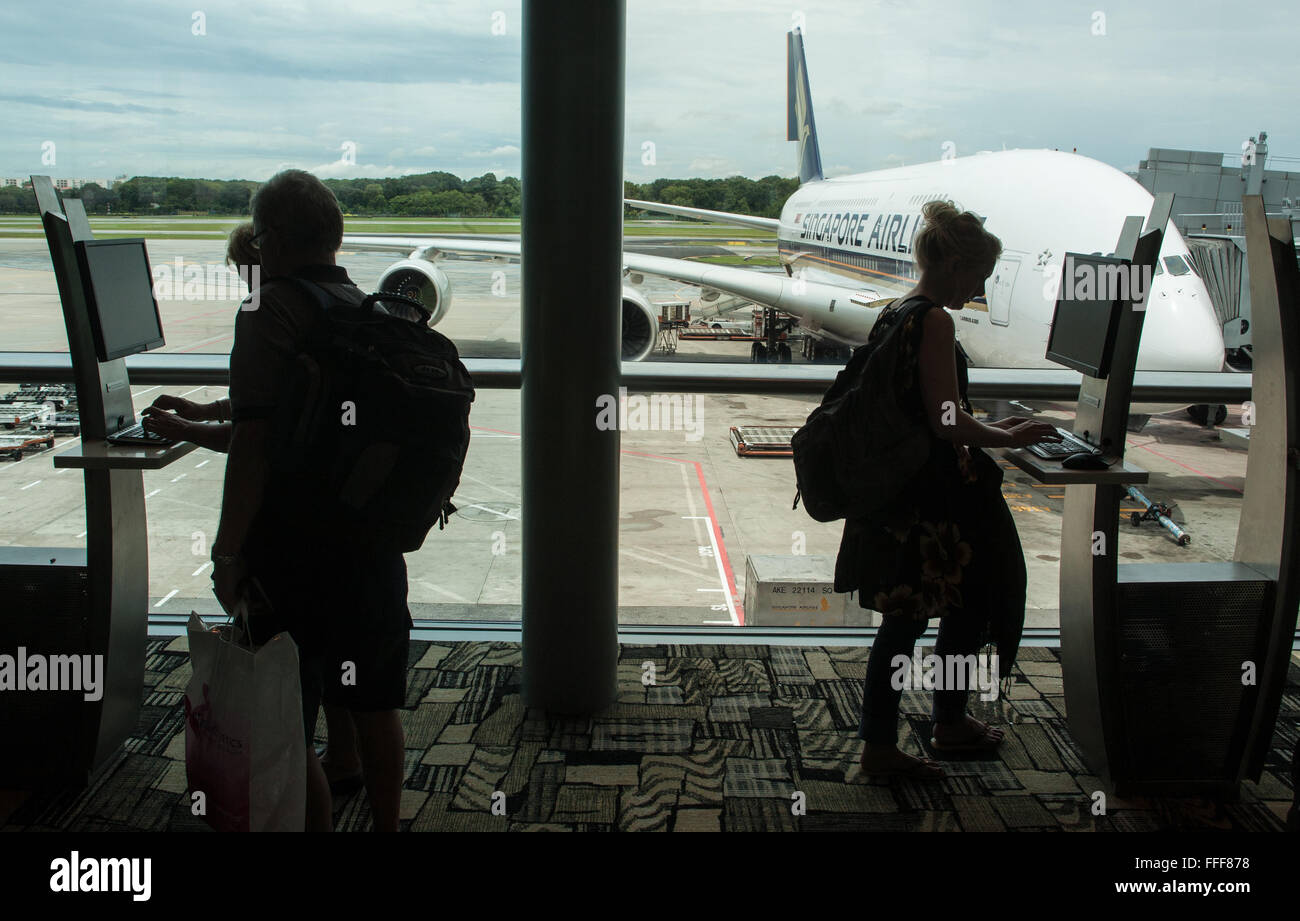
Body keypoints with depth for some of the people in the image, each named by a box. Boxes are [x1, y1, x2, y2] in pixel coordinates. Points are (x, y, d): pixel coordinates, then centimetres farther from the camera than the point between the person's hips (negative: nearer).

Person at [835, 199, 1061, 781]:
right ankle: (950, 725, 25)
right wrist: (1007, 439, -7)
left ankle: (878, 742, 21)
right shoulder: (935, 322, -18)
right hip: (936, 497, -9)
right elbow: (947, 422, -22)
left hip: (894, 489, 9)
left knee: (902, 618, 14)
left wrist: (989, 429, 22)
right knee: (969, 605, 10)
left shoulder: (892, 315, 12)